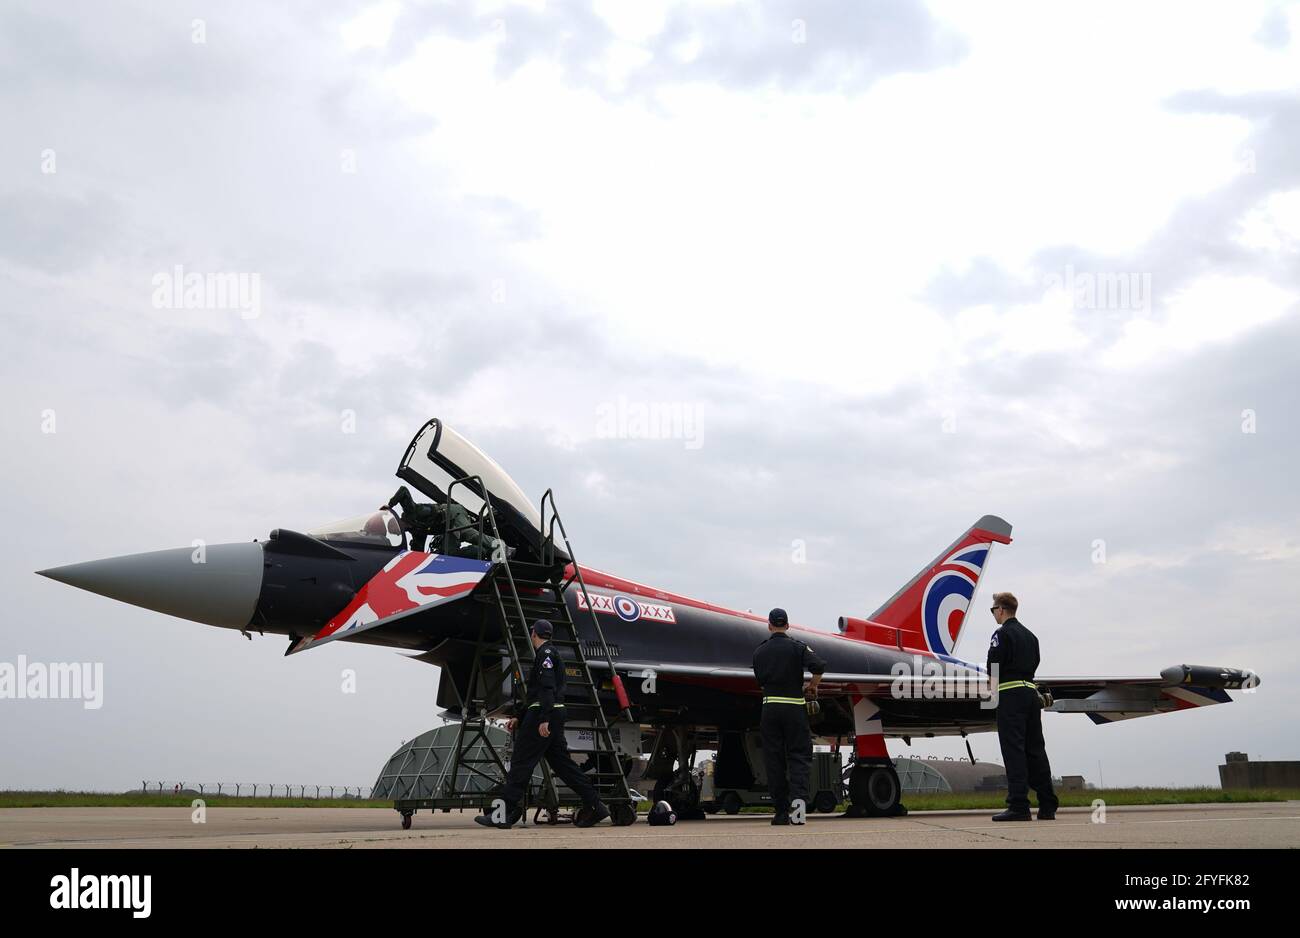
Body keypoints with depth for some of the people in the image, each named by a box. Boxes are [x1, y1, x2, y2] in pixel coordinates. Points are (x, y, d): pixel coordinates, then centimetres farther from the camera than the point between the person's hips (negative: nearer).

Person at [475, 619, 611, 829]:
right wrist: (520, 719, 27)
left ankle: (505, 813, -7)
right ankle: (594, 806, 6)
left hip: (543, 714, -10)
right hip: (554, 715, 10)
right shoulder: (548, 654, 24)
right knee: (561, 762, 9)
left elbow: (548, 688, -19)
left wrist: (544, 719, -25)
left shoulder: (545, 653, -7)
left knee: (521, 762, -7)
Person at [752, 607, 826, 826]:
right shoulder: (797, 646, -2)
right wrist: (812, 687, 2)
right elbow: (819, 666, -15)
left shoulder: (759, 651, 8)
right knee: (799, 756, 3)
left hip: (770, 706, 2)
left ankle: (781, 811, 6)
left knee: (774, 759, 6)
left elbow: (761, 681, 13)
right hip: (794, 707, -2)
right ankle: (798, 801, -18)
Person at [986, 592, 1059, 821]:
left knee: (1013, 750, -9)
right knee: (1035, 749, 10)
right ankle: (1047, 806, 11)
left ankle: (1019, 806, -13)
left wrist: (995, 679, 7)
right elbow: (1034, 663, 18)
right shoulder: (1030, 635, 18)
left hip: (1010, 693, -8)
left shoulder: (1002, 634, -8)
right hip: (1031, 690, 8)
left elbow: (993, 666, -13)